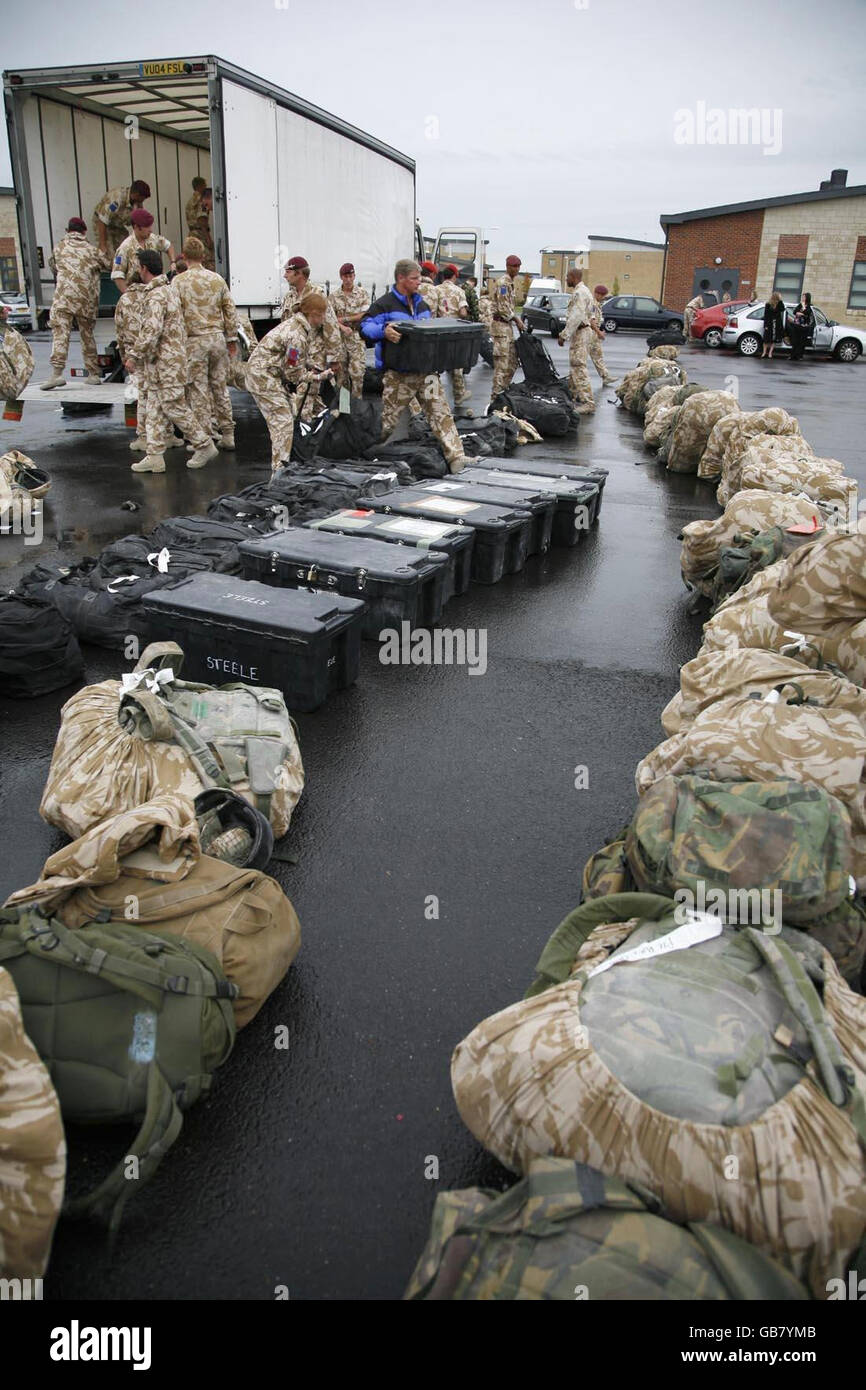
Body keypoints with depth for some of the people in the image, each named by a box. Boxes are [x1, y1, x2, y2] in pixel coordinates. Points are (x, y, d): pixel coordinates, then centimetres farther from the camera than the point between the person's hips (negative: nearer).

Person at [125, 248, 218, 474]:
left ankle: (204, 445, 7)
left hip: (165, 362, -10)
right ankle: (155, 456, 11)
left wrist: (135, 357, -14)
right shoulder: (170, 289, 14)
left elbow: (150, 332, -23)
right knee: (155, 409, 10)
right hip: (169, 359, 10)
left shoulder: (156, 296, -17)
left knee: (175, 407, -2)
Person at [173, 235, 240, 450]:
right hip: (217, 338, 4)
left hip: (194, 341, -3)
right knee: (220, 386, 11)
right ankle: (227, 434, 14)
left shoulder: (179, 282, -6)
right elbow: (230, 310, 6)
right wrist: (232, 338, 14)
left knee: (198, 390, 2)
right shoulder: (217, 279, 4)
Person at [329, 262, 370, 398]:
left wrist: (344, 318, -8)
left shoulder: (362, 293, 3)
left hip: (357, 336, -2)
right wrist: (343, 327, -16)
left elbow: (365, 315, -6)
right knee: (341, 370, 6)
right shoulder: (334, 295, 6)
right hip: (340, 336, 2)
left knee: (357, 370, -11)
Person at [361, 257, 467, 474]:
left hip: (425, 369, 6)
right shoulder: (385, 304, -4)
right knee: (387, 417, 1)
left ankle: (455, 455, -10)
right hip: (398, 373, -6)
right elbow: (366, 327, -13)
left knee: (439, 411, -4)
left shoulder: (421, 304, 19)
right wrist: (383, 331, -31)